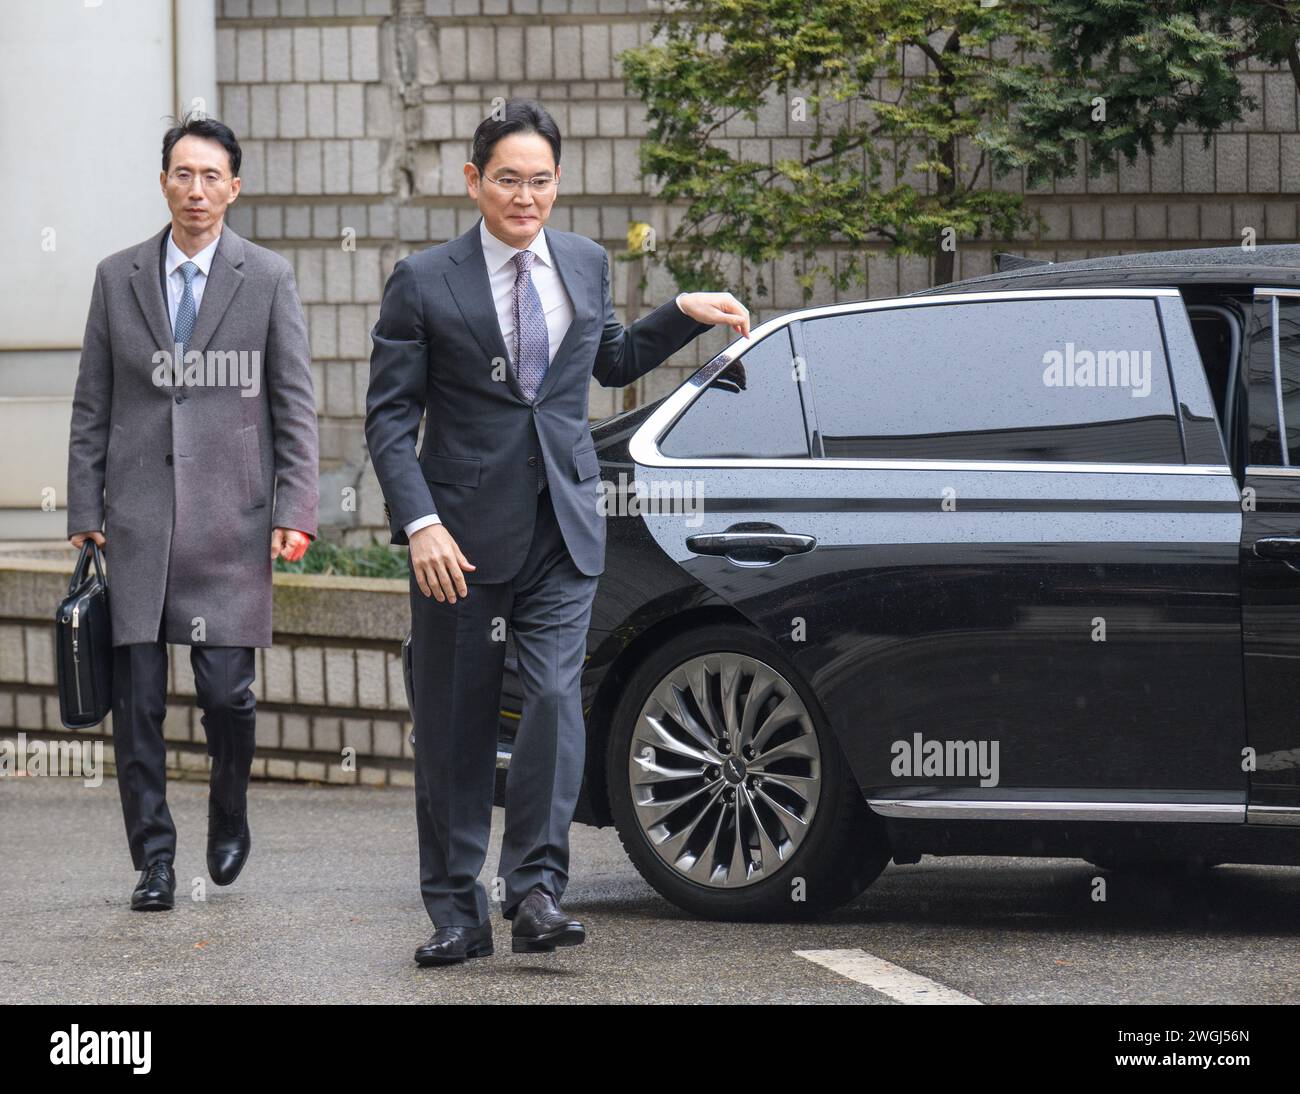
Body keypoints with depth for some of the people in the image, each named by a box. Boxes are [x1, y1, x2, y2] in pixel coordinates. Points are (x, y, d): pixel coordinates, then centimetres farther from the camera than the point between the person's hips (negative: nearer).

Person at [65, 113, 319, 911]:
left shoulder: (269, 278, 5)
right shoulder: (118, 278, 10)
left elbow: (296, 405, 4)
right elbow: (92, 406, 11)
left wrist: (294, 511, -5)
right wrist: (85, 513, 4)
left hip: (231, 517, -2)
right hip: (138, 517, 2)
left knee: (226, 689, -5)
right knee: (137, 700, 0)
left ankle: (229, 813, 22)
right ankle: (154, 859, 8)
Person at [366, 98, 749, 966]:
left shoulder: (586, 264, 10)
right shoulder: (425, 282, -2)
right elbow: (389, 415, -4)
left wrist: (685, 314, 14)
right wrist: (419, 522, -15)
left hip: (563, 531, 2)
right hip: (463, 534, -2)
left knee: (555, 698, -15)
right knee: (454, 726, 4)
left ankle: (537, 890, -10)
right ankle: (457, 913, 13)